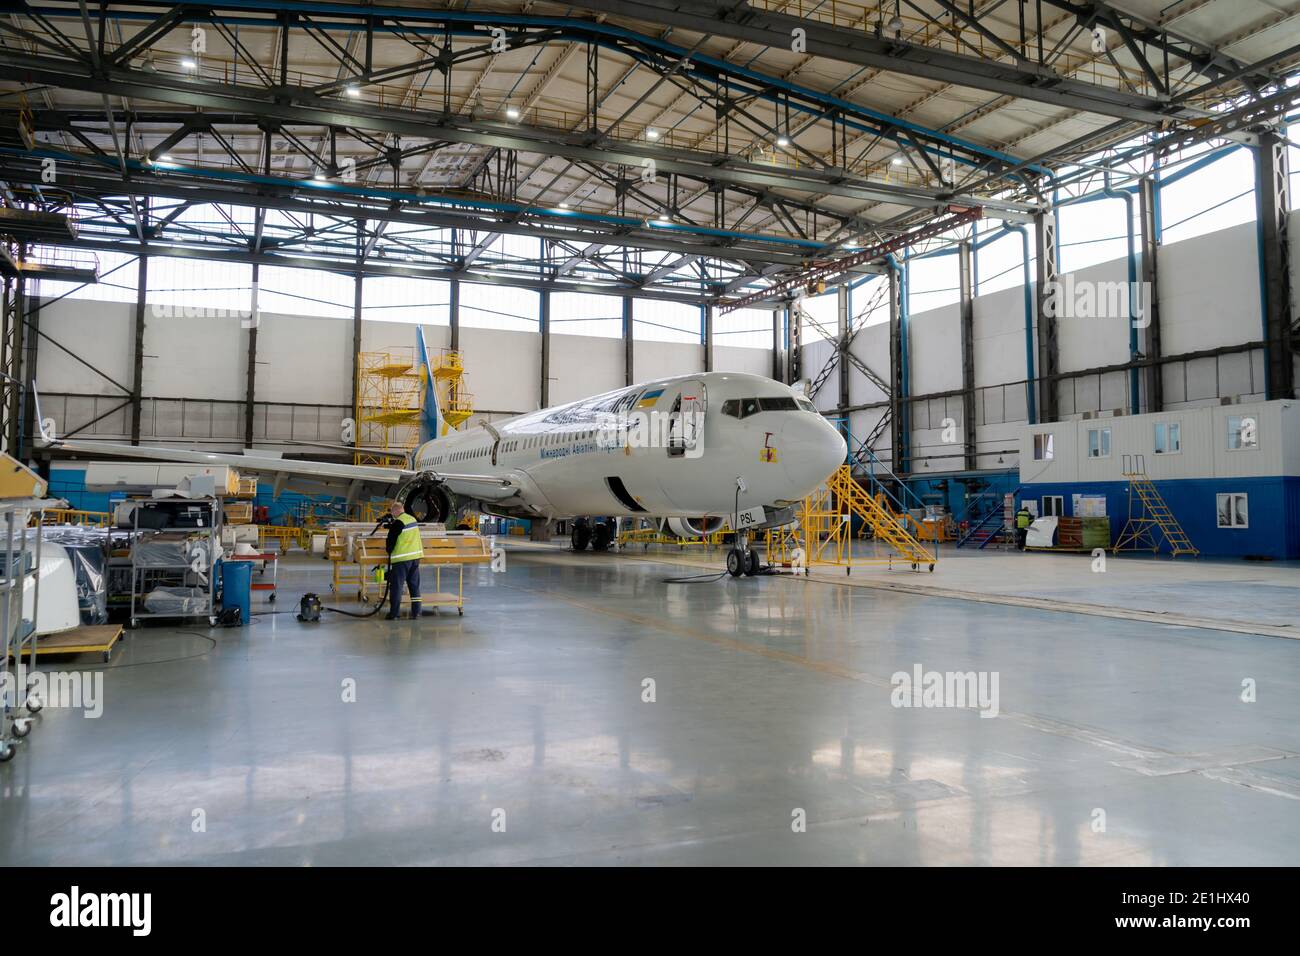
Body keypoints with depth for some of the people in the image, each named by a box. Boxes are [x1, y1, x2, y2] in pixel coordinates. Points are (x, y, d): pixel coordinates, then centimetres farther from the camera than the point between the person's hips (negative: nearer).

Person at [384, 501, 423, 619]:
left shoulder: (398, 523, -13)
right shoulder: (413, 520, 9)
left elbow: (391, 539, -8)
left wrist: (389, 550, 12)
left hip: (402, 558, -7)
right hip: (416, 556, 7)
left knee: (396, 585, 0)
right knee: (415, 585, 12)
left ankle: (394, 613, 1)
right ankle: (416, 612, 14)